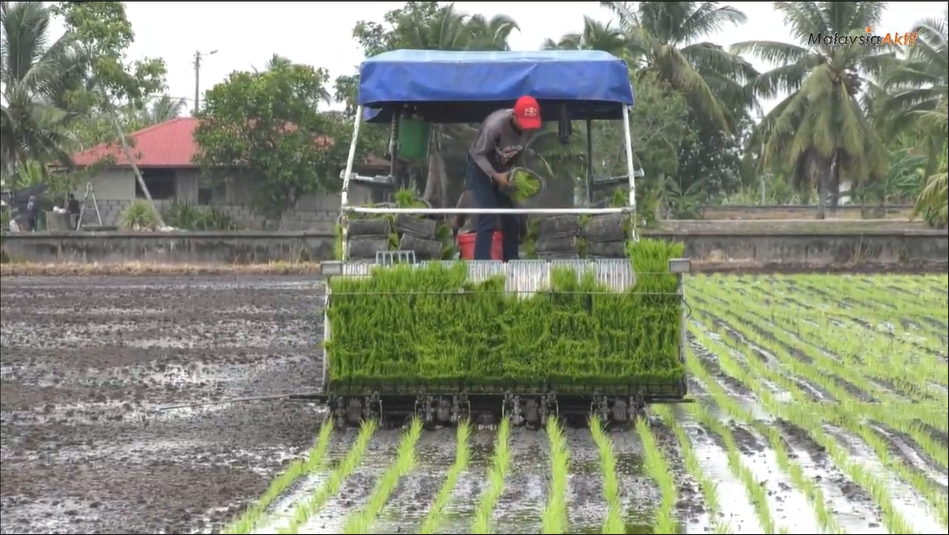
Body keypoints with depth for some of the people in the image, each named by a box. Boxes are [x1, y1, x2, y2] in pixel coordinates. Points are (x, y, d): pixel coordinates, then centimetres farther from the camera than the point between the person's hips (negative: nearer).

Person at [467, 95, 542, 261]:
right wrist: (495, 176, -34)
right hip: (481, 166, -6)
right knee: (488, 219, -17)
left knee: (512, 219, 3)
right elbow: (478, 154, -24)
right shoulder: (494, 125, -34)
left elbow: (520, 152, 0)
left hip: (505, 168, 6)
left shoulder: (530, 127, -17)